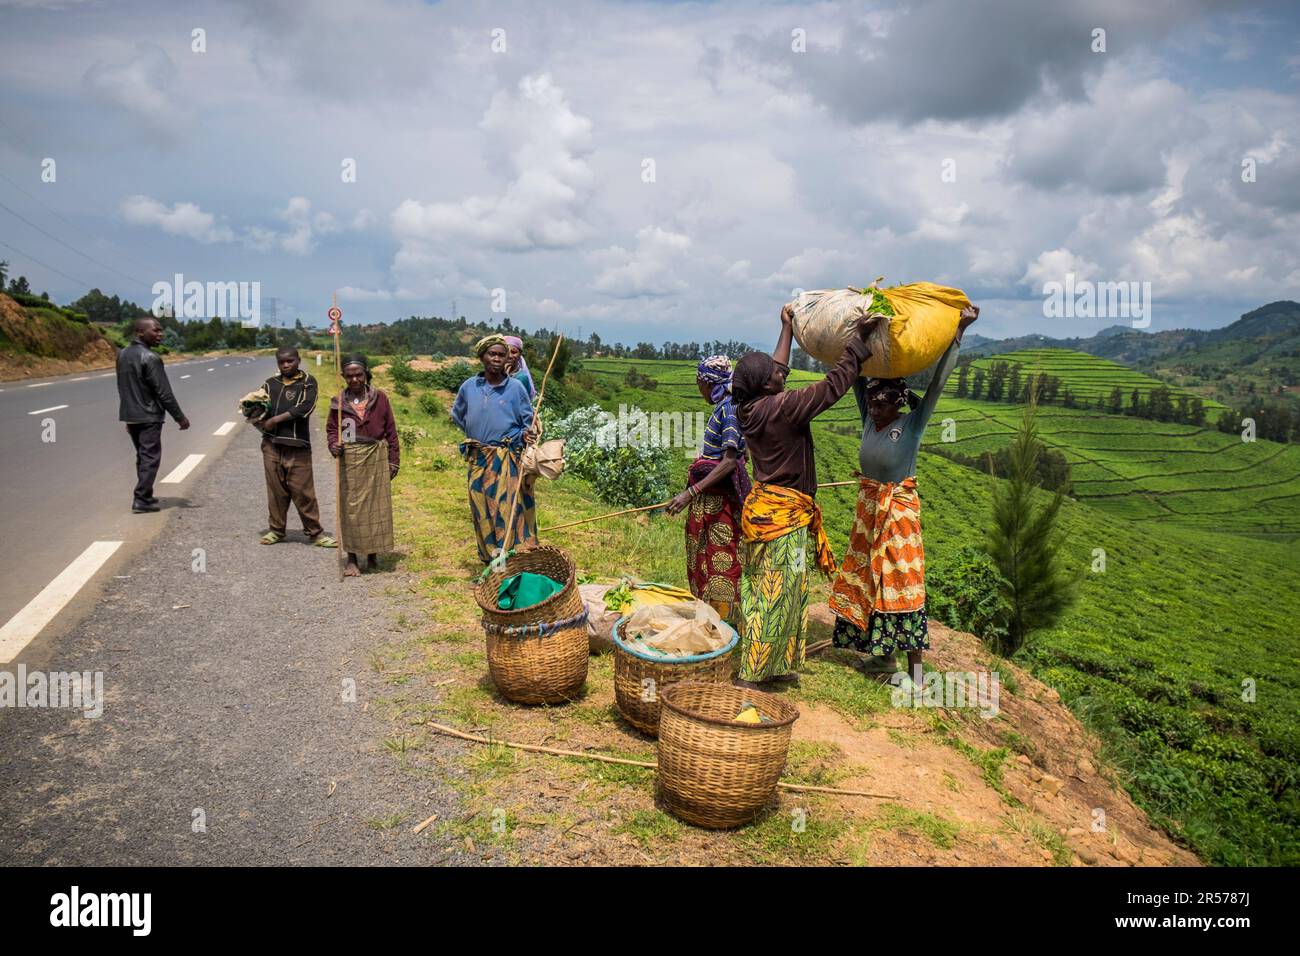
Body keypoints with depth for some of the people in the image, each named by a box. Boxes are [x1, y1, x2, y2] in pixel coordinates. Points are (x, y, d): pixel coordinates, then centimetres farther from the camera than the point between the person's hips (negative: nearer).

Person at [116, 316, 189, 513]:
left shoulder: (122, 355, 9)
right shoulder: (150, 358, -18)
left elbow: (122, 388, 15)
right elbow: (164, 393, -18)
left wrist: (129, 413, 22)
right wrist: (180, 417, -12)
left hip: (130, 415, 8)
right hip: (148, 417, -8)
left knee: (142, 456, 18)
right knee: (150, 457, -2)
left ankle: (145, 495, 24)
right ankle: (141, 500, -3)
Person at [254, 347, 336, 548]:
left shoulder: (307, 382, 2)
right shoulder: (270, 384, 14)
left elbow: (304, 407, -12)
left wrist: (275, 420, -13)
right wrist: (258, 421, -12)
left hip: (297, 446, -3)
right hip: (271, 444, 3)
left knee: (303, 490, -2)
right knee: (276, 489, 8)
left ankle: (315, 533, 7)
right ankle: (276, 529, 20)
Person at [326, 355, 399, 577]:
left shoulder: (379, 398, 1)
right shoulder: (338, 402, 3)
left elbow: (391, 430, 4)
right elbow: (331, 428, 9)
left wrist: (393, 460, 2)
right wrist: (333, 444, -13)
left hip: (376, 458, 0)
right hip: (350, 460, 0)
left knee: (376, 505, 6)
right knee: (350, 507, 0)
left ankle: (373, 555, 20)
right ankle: (352, 559, 9)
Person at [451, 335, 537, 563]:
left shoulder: (516, 387, -2)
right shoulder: (468, 387, 5)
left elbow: (529, 422, 5)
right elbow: (457, 415, 22)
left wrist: (525, 435, -14)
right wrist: (476, 433, 13)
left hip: (509, 460, -3)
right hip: (479, 458, 3)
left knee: (510, 508, -7)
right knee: (482, 509, 7)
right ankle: (490, 557, 18)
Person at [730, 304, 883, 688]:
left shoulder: (751, 409, 3)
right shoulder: (784, 408, -21)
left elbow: (774, 372, 19)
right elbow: (832, 387, -18)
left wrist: (787, 330, 30)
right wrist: (859, 342, -11)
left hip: (762, 506, 9)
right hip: (784, 514, -9)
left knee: (760, 589, 15)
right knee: (776, 593, -1)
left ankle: (775, 665, 29)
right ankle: (751, 675, 6)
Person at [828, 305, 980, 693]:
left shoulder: (912, 425, -10)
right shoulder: (868, 421, 2)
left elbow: (938, 381, -16)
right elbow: (857, 376, 8)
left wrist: (959, 331, -20)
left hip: (899, 509, -6)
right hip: (867, 508, 6)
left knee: (901, 581, -6)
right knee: (867, 578, 10)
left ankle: (914, 668, 1)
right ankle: (881, 654, 25)